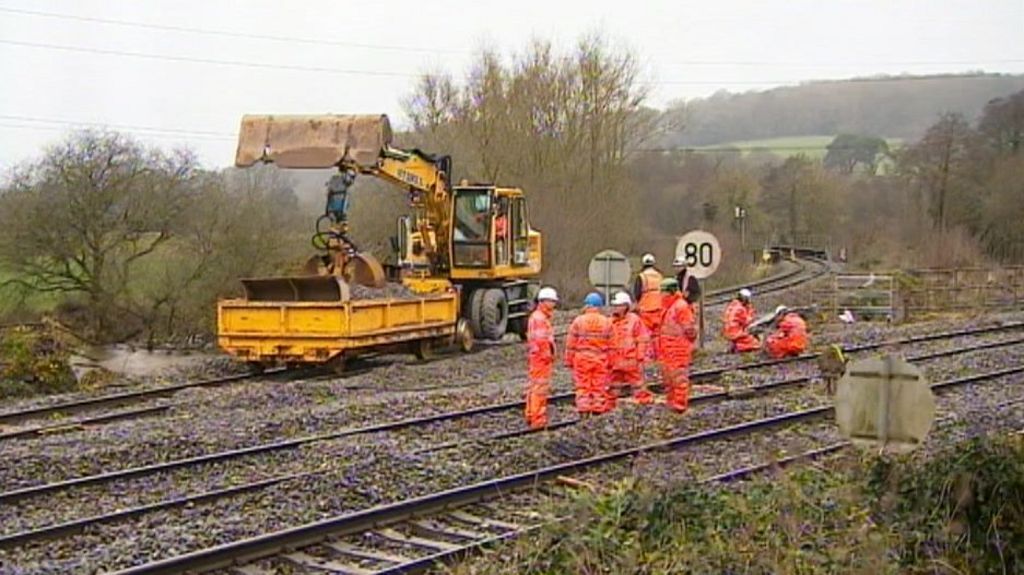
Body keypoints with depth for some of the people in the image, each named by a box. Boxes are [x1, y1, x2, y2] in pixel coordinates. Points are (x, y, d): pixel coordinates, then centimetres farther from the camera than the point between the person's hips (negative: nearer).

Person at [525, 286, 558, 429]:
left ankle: (531, 417, 23)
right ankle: (538, 420, -8)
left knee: (534, 388, 16)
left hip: (535, 359, 11)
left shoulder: (535, 317, 19)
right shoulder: (539, 318, -15)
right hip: (542, 358, -11)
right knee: (541, 388, -9)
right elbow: (541, 340, -23)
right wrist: (548, 355, -17)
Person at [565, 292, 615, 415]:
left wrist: (569, 361, 4)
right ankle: (599, 409, 8)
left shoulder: (578, 321, -5)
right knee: (599, 386, 7)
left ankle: (584, 409, 1)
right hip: (600, 359, 1)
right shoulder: (606, 322, 0)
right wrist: (610, 362, 10)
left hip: (582, 358, -1)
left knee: (583, 386, 3)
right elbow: (610, 344, 2)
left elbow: (571, 344, -3)